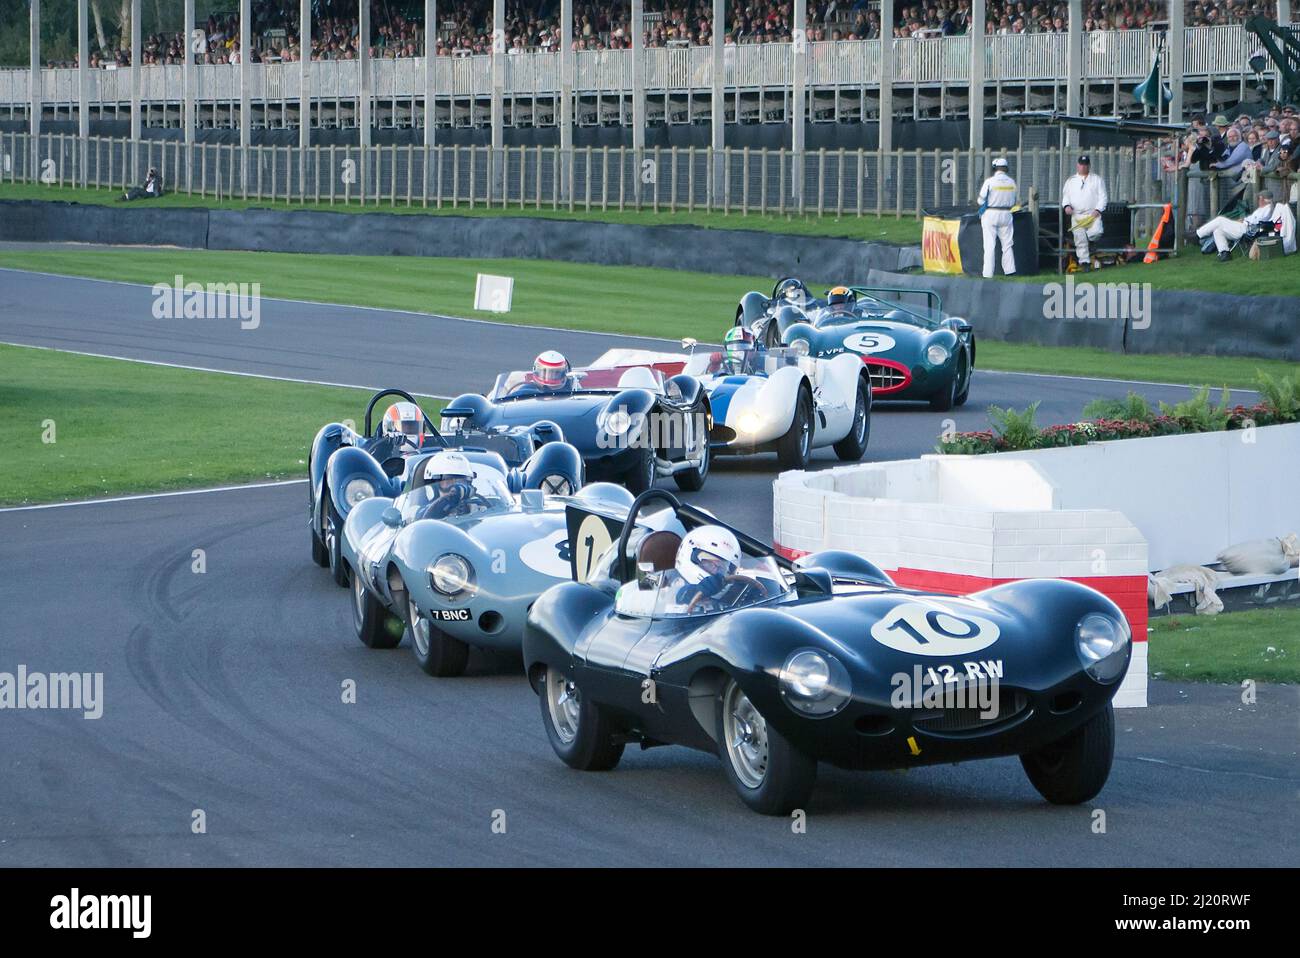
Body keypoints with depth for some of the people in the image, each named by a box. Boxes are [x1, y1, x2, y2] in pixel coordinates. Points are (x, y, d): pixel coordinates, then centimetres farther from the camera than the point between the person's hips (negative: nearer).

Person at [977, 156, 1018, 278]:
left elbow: (981, 200, -6)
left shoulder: (990, 181, -12)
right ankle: (1010, 270, 13)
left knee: (989, 245, -1)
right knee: (1007, 244, 13)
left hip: (990, 213, -3)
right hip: (1006, 215, 3)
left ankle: (988, 273, -3)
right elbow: (1013, 201, 9)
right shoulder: (1011, 182, 0)